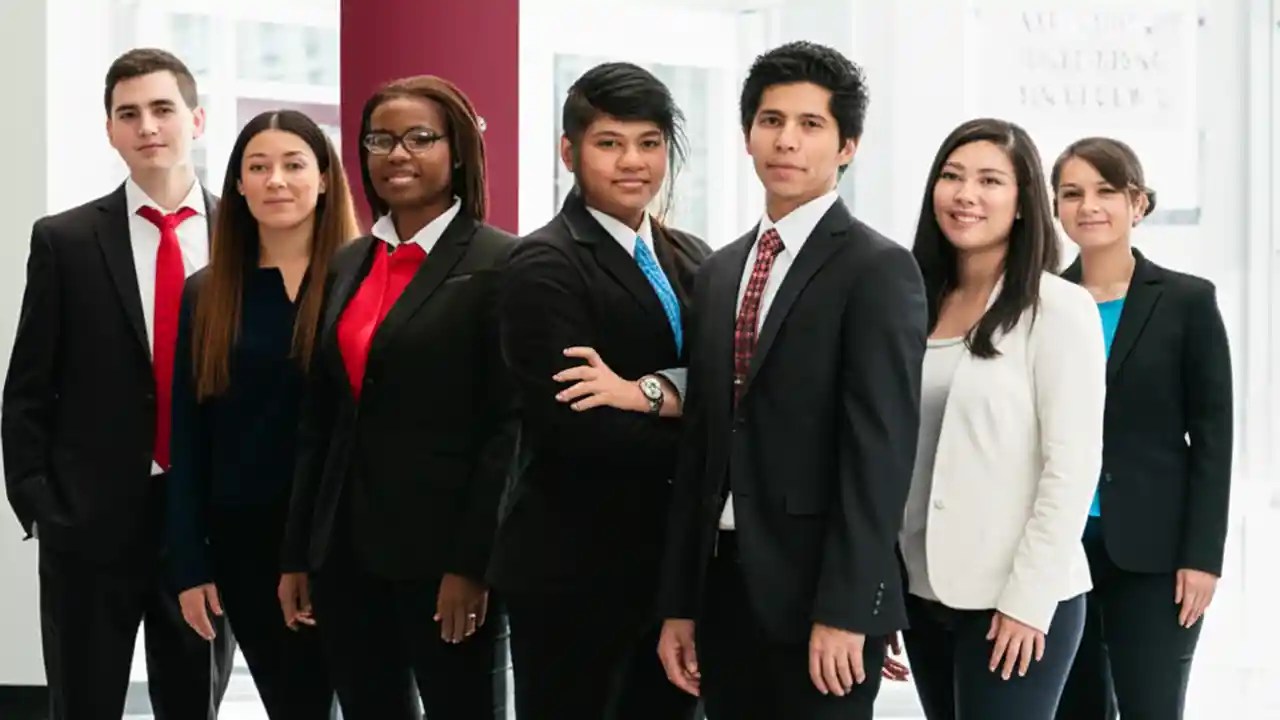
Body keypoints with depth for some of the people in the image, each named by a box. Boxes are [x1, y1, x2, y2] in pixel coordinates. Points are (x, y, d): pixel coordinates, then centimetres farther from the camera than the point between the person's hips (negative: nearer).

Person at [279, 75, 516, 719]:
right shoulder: (348, 265, 12)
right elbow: (318, 419, 13)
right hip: (348, 548, 6)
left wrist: (473, 562, -15)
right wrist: (298, 555, 10)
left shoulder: (498, 264, -7)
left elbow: (510, 425, -11)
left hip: (444, 553, -6)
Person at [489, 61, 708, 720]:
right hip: (574, 573, -6)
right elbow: (579, 429, -21)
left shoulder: (693, 260, 11)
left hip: (678, 565, 7)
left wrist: (650, 393, -20)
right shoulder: (545, 266, -10)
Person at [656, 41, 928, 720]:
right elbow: (699, 444, 13)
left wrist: (844, 611, -19)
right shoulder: (718, 272, 14)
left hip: (816, 591, -6)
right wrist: (680, 603, 9)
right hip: (724, 584, 6)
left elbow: (880, 450, -13)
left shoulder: (878, 270, -7)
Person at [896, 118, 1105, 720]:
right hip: (924, 592, 6)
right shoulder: (918, 306, 9)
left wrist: (1026, 598, -14)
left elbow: (1072, 464, -11)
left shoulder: (1058, 308, -7)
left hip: (1017, 600, -5)